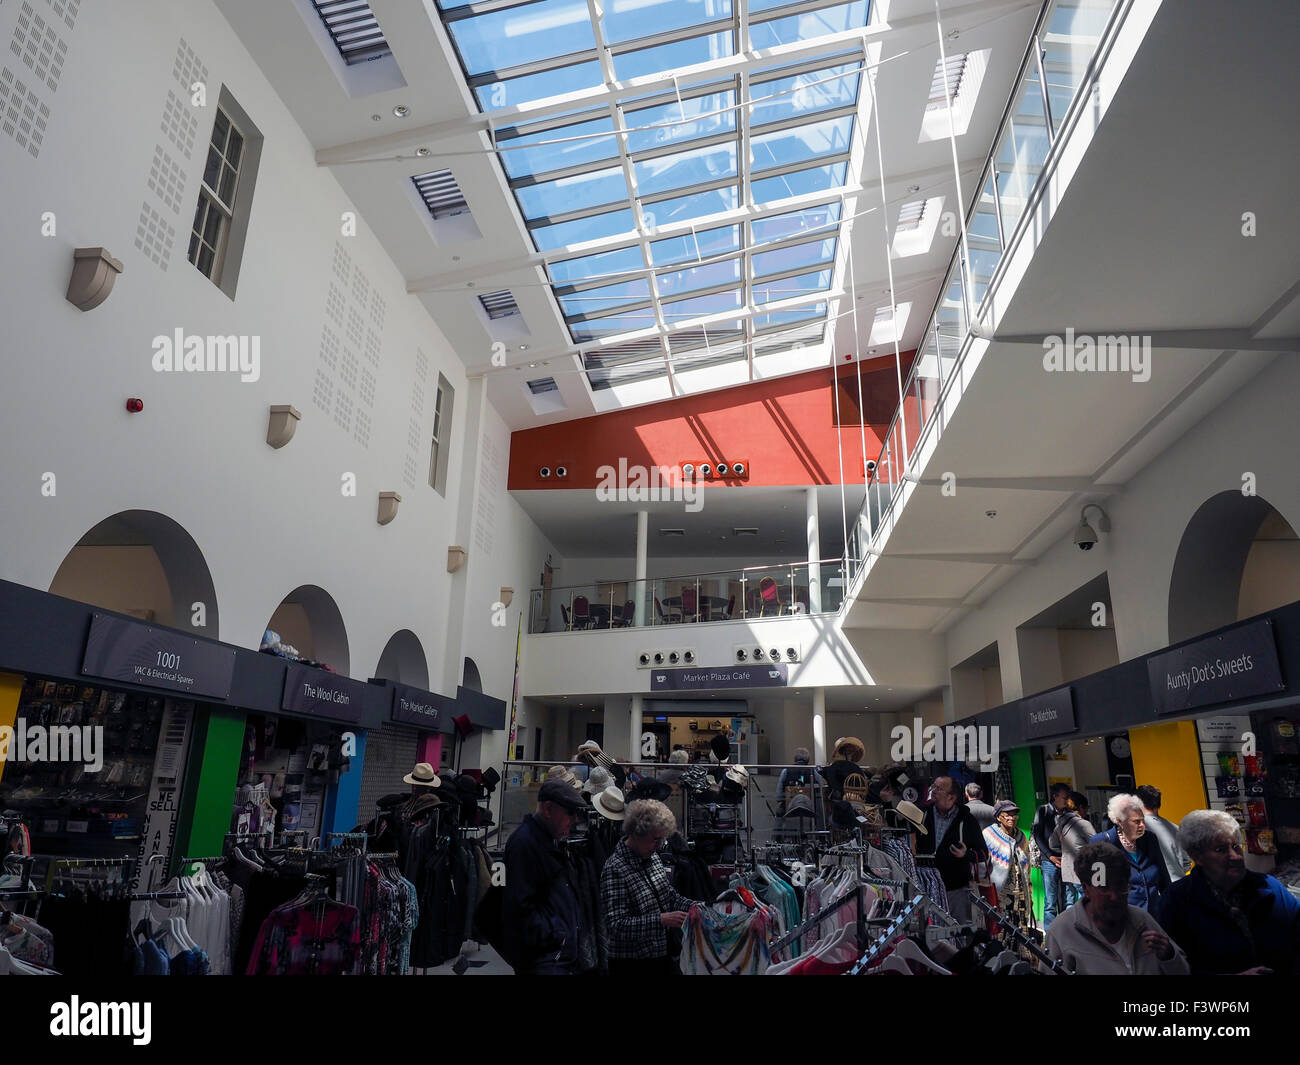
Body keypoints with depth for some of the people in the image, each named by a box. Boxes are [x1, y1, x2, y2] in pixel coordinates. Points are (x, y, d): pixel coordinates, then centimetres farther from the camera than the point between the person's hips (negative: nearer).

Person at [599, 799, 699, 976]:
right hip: (634, 965, -7)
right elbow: (616, 925, -25)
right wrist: (661, 920, -31)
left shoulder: (652, 857, 4)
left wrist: (695, 906, -2)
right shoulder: (615, 869, -21)